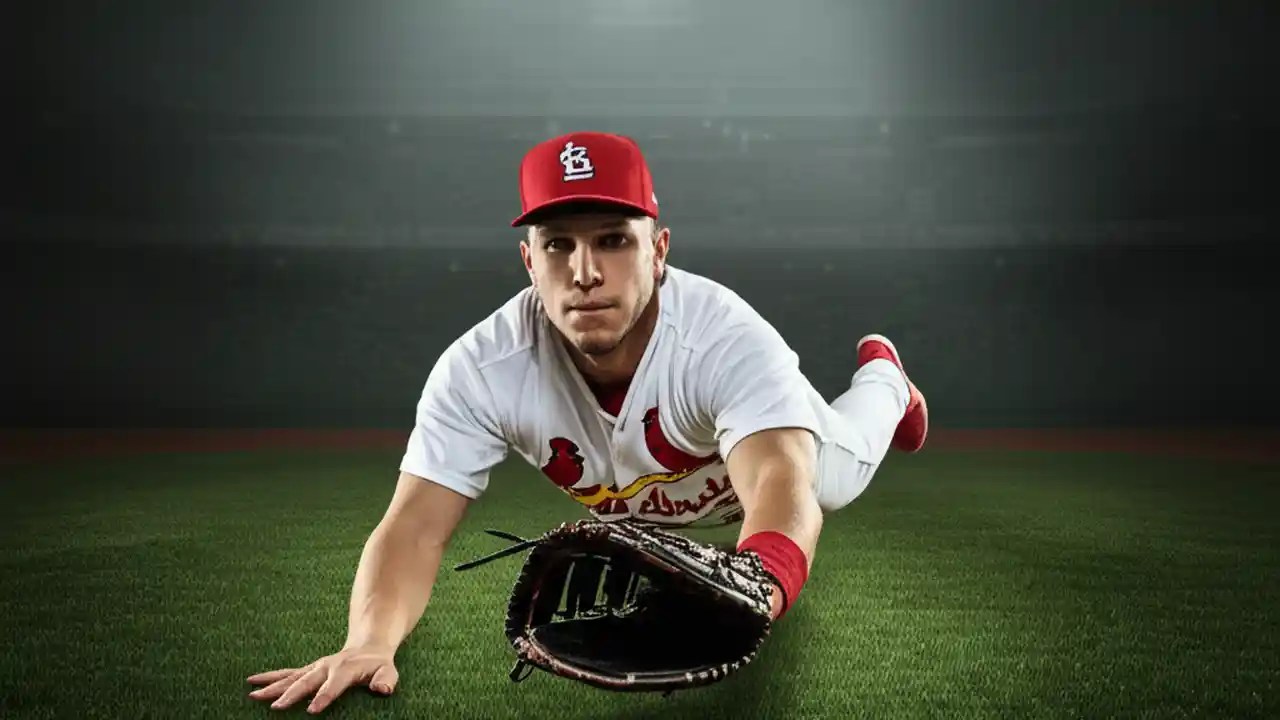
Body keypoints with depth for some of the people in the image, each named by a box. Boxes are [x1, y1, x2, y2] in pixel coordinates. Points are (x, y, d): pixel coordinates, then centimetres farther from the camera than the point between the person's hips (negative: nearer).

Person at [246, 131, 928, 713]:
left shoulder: (731, 340, -48)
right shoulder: (479, 371, -40)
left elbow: (780, 487, -63)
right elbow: (417, 527, -42)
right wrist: (367, 643, -63)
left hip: (767, 434, -2)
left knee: (836, 482, 30)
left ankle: (882, 378, 63)